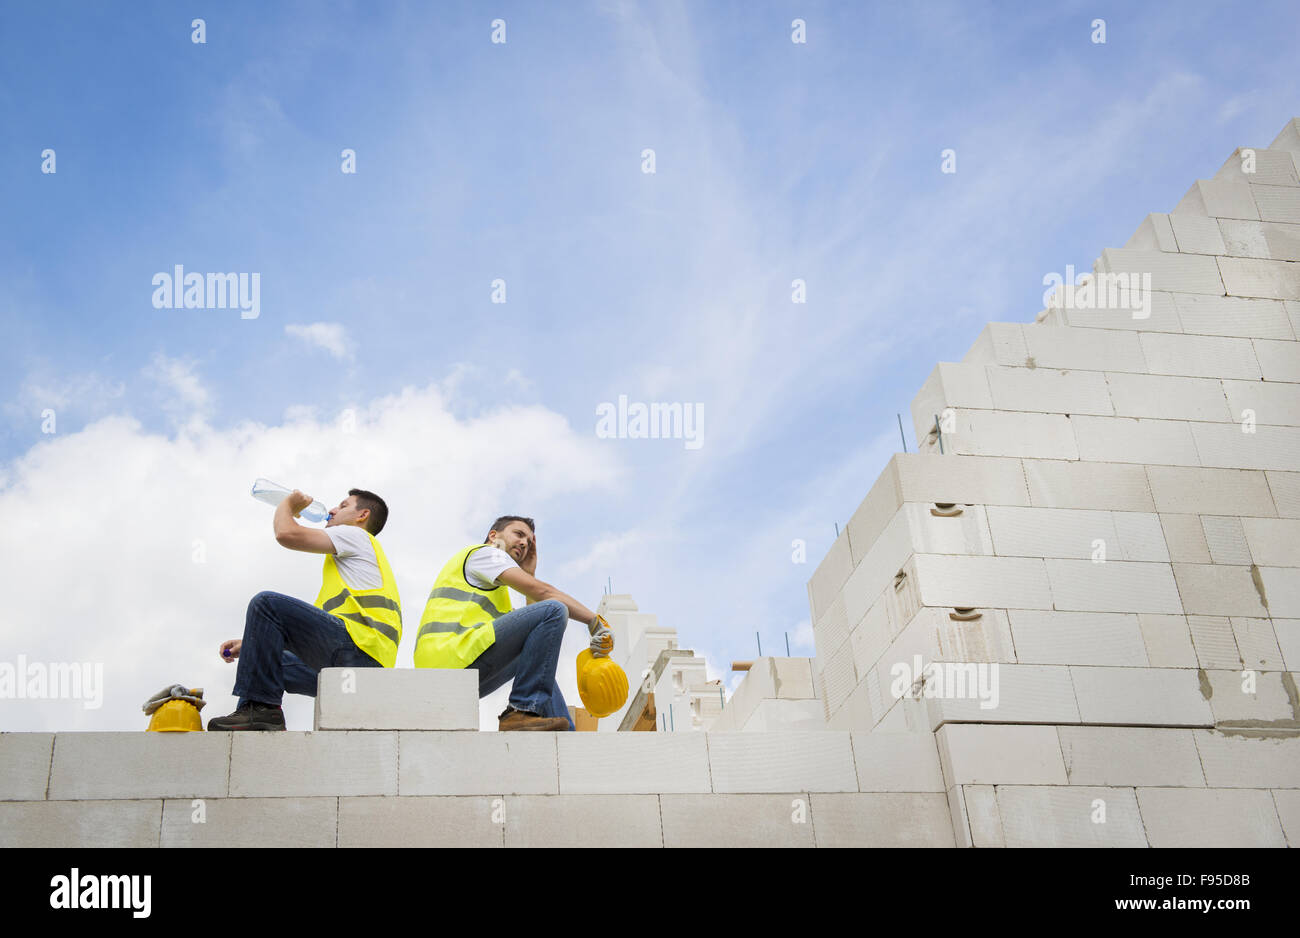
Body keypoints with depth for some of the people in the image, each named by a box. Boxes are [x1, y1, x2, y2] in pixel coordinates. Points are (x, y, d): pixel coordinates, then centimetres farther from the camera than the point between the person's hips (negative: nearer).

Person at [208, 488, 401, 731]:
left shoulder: (356, 535, 9)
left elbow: (287, 534, -5)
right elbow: (312, 629, 31)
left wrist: (287, 504, 18)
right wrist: (252, 644, 23)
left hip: (358, 647, -10)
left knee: (267, 603, -15)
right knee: (268, 662, 24)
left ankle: (260, 708, -21)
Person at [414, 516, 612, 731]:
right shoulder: (484, 552, 7)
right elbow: (541, 591, -6)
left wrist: (529, 573, 28)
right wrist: (595, 621, -4)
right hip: (454, 658, -10)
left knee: (538, 660, 32)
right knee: (553, 611, -14)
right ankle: (524, 712, -22)